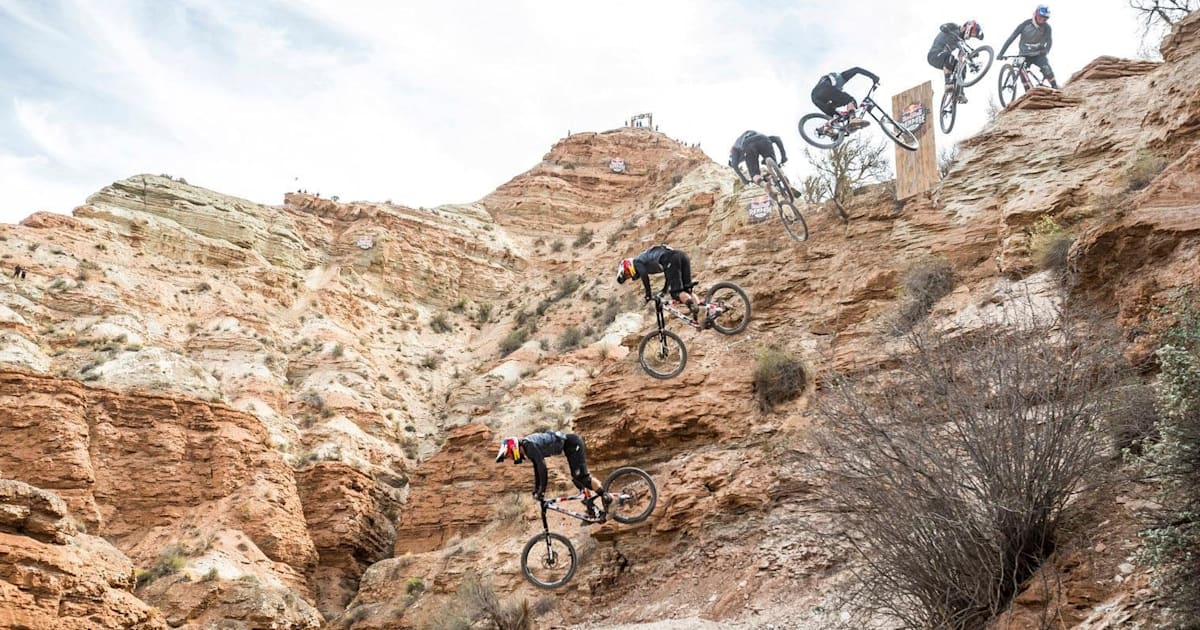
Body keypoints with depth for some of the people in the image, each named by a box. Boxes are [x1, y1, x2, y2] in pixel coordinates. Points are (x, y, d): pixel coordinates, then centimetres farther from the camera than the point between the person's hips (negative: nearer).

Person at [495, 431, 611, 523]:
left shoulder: (529, 444, -21)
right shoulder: (527, 450, 8)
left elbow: (542, 465, -28)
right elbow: (537, 469, 19)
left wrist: (542, 490, -25)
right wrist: (536, 491, 19)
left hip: (572, 443, -10)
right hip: (570, 445, 10)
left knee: (581, 477, -15)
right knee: (576, 478, 11)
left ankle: (606, 496, -6)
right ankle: (592, 509, 14)